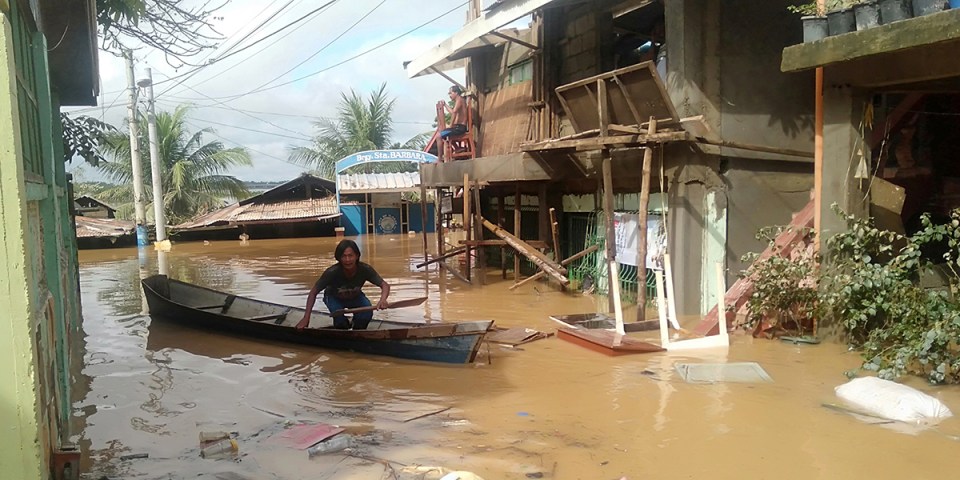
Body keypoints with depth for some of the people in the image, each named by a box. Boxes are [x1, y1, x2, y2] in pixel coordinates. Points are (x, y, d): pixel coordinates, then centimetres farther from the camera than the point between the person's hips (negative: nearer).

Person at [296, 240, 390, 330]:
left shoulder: (365, 269, -32)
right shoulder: (332, 272, -36)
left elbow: (385, 285, -31)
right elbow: (313, 293, -26)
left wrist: (383, 300, -54)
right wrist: (306, 318, -31)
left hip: (355, 297, 1)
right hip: (334, 298, -1)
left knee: (366, 314, -27)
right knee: (339, 320, -30)